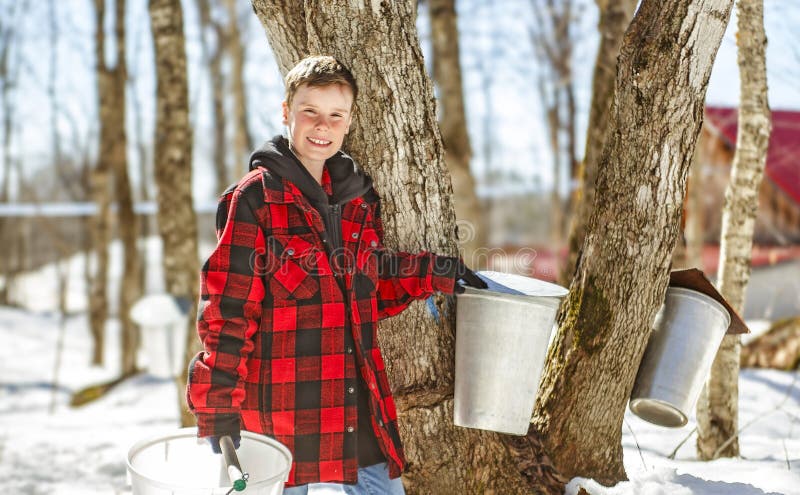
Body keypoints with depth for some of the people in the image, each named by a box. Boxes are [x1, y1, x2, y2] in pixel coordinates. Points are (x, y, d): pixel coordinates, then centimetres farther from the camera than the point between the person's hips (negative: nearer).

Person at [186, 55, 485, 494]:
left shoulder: (359, 198, 10)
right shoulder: (254, 198, -8)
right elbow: (226, 308, -11)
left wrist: (436, 274, 7)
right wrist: (218, 409, -15)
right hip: (284, 419, -5)